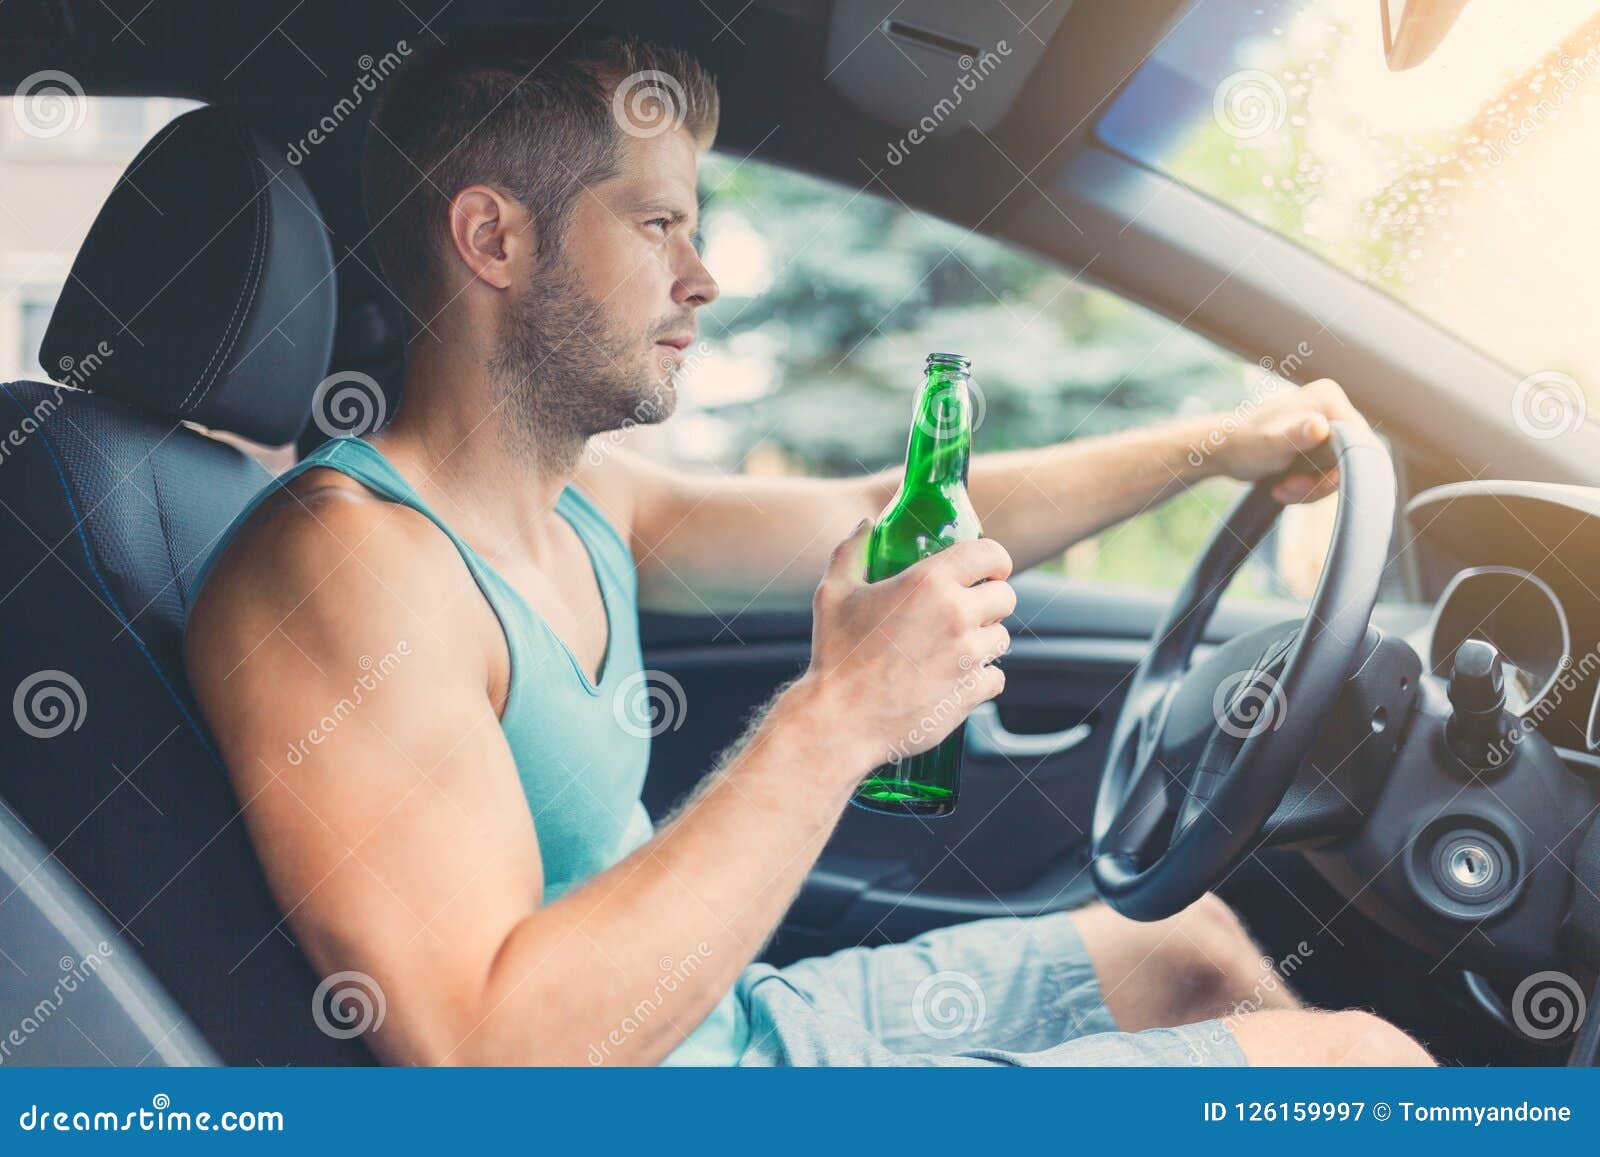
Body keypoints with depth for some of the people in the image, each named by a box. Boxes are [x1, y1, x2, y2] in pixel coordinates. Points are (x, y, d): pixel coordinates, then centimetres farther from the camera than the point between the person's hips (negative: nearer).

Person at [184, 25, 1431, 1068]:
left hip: (742, 1015, 9)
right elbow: (496, 1054, -33)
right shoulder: (347, 559, -24)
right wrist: (839, 717, -32)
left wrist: (1213, 444, 14)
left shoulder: (580, 498, 4)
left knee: (1187, 940, 23)